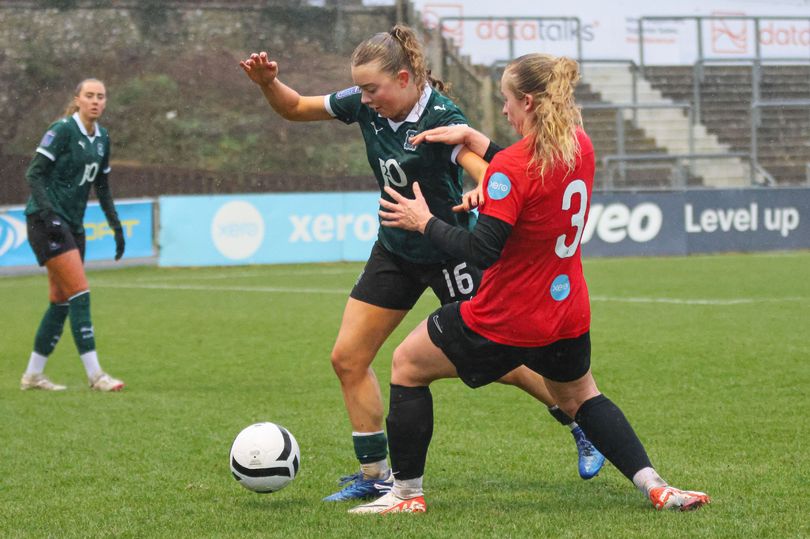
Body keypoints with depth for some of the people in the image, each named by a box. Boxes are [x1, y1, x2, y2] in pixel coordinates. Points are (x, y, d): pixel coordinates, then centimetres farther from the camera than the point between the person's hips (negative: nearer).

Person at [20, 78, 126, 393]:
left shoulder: (101, 138, 12)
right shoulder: (63, 130, -11)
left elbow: (102, 187, 21)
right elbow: (34, 173, -15)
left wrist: (116, 226, 15)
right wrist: (48, 210, -26)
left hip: (73, 223, 8)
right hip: (46, 221, -8)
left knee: (62, 302, 6)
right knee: (80, 292, -15)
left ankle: (33, 375, 15)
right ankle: (94, 375, -15)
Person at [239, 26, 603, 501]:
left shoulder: (441, 118, -25)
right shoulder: (364, 106, -6)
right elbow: (295, 109, 5)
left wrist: (481, 192, -62)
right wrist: (268, 82, -15)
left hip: (451, 252, -7)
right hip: (395, 251, 7)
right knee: (348, 359, 0)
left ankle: (584, 427, 24)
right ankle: (374, 476, 10)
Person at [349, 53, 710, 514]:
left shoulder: (514, 167, -24)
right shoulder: (580, 147, -1)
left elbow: (481, 250, -25)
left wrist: (424, 222, -12)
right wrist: (471, 138, 13)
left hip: (503, 321, -7)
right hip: (567, 316, 7)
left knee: (407, 365, 13)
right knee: (580, 398, 29)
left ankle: (407, 493, 16)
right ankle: (655, 486, 14)